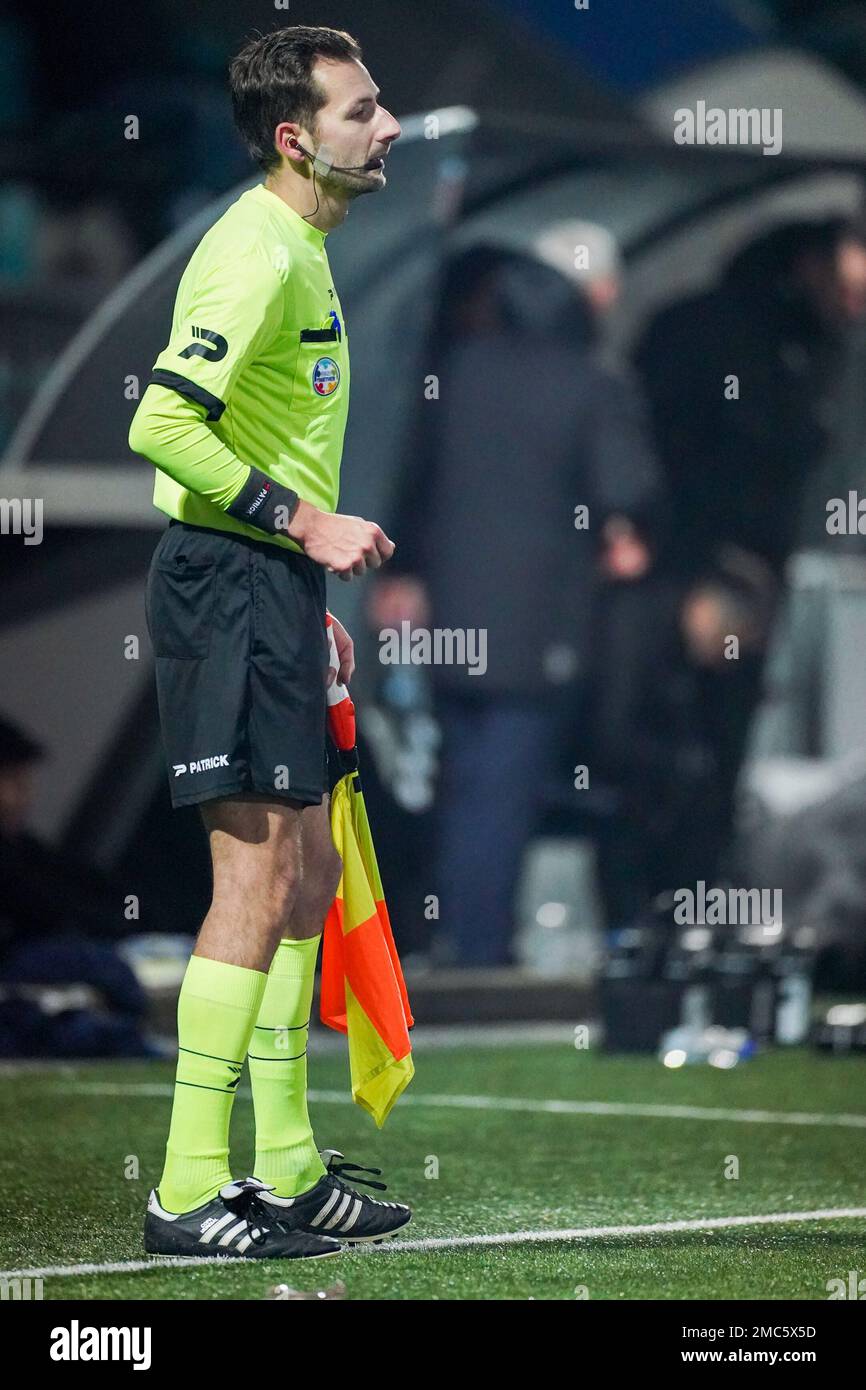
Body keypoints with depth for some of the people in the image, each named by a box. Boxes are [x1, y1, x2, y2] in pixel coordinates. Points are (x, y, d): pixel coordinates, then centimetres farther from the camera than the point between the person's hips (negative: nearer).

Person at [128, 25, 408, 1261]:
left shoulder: (302, 251, 17)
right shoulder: (258, 250, -15)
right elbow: (166, 427, -24)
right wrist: (307, 524, -20)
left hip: (269, 583, 10)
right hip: (229, 584, -10)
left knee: (305, 876, 13)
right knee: (258, 876, -10)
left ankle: (286, 1170, 20)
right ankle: (190, 1192, -7)